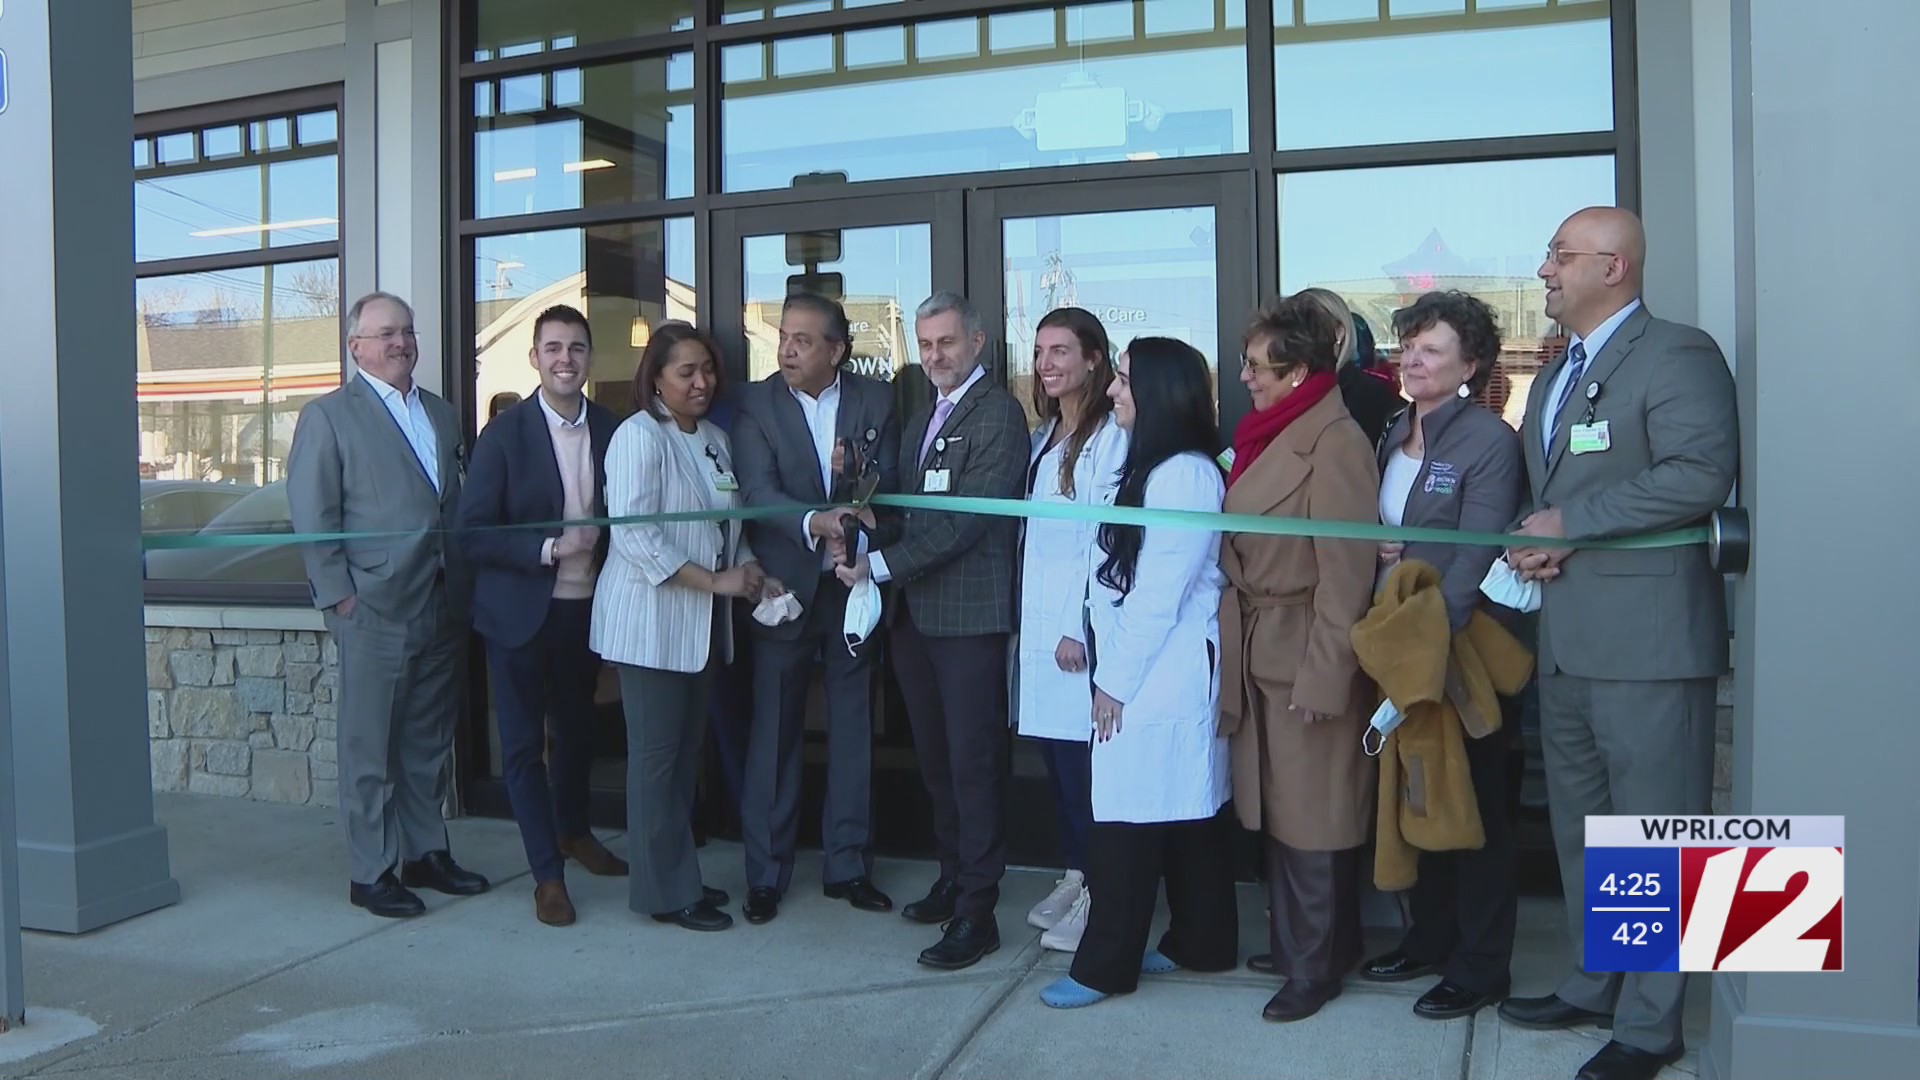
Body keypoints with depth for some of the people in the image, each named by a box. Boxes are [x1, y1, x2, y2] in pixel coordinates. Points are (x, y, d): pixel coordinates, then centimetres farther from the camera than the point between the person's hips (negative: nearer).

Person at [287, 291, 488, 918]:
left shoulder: (442, 414, 16)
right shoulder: (328, 416, -1)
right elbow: (312, 516, -5)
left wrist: (463, 586, 10)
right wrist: (338, 597, -10)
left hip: (443, 608, 6)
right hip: (375, 609, -6)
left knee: (430, 741, 13)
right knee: (370, 749, 2)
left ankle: (426, 853, 26)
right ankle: (371, 873, 12)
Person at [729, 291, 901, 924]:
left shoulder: (875, 401, 3)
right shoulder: (757, 404, -3)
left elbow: (889, 488, 0)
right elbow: (758, 492, -14)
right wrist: (815, 523, -30)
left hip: (854, 585, 2)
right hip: (785, 587, -2)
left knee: (853, 730, 9)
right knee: (774, 734, 4)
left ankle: (848, 866, 22)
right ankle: (766, 874, 16)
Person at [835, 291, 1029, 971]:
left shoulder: (998, 414, -9)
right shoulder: (921, 422, 19)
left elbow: (968, 518, -17)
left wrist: (881, 564, -15)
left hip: (970, 614, -8)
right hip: (915, 612, 8)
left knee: (973, 761, -3)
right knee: (935, 757, 15)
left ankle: (976, 912, 5)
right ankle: (954, 876, 30)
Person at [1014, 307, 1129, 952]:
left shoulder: (1110, 437, -12)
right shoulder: (1045, 436, 15)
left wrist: (1080, 629, -16)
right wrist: (1031, 623, 12)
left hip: (1082, 628, -8)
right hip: (1040, 622, 8)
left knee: (1082, 760, -3)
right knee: (1056, 757, 13)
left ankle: (1098, 895, 10)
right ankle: (1074, 875, 25)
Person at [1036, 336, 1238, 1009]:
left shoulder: (1184, 476, -17)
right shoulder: (1153, 469, 14)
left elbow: (1159, 593, -18)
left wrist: (1117, 683, -13)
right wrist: (1111, 671, 7)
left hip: (1161, 680, -9)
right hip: (1149, 676, 9)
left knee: (1128, 825, -2)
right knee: (1189, 820, 16)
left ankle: (1104, 966, 8)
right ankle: (1201, 944, 27)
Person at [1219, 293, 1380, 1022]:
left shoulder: (1334, 442, -17)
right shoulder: (1271, 434, 10)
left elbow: (1345, 572, -19)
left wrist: (1323, 679, -19)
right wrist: (1238, 649, 11)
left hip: (1306, 658, -8)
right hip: (1261, 654, 9)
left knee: (1309, 817, 4)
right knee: (1277, 809, 17)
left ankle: (1316, 965, 19)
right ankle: (1298, 943, 32)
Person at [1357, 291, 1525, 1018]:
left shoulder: (1490, 441, -12)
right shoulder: (1395, 436, 11)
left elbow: (1475, 555, -19)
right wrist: (1377, 549, -1)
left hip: (1461, 652, -7)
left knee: (1472, 807, 4)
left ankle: (1480, 967, 16)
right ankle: (1428, 938, 31)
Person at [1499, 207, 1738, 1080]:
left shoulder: (1677, 355, -10)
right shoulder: (1556, 375, 19)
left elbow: (1700, 474, -23)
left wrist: (1568, 523, -17)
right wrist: (1529, 541, 3)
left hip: (1648, 639, -9)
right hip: (1566, 640, 9)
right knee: (1581, 829, 18)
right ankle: (1594, 986, 33)